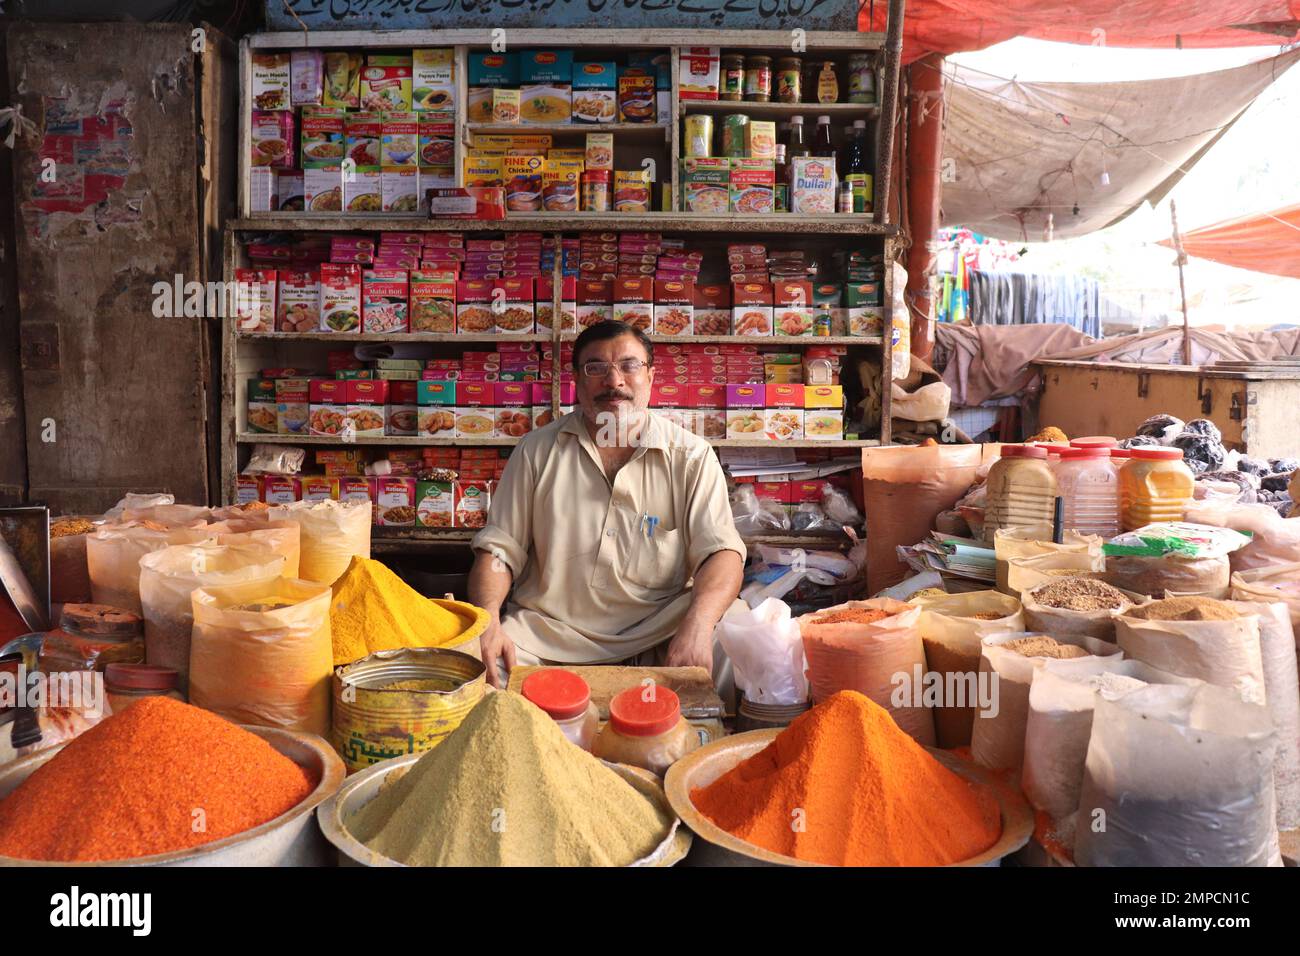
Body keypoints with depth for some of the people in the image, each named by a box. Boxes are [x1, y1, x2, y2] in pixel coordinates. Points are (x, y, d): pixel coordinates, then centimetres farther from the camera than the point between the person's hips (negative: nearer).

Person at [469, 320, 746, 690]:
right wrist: (487, 625, -14)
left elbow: (721, 551, -6)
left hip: (656, 637, -1)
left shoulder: (691, 456, 2)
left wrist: (697, 625, -27)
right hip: (548, 630, 2)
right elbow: (498, 548, 6)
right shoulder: (537, 450, 7)